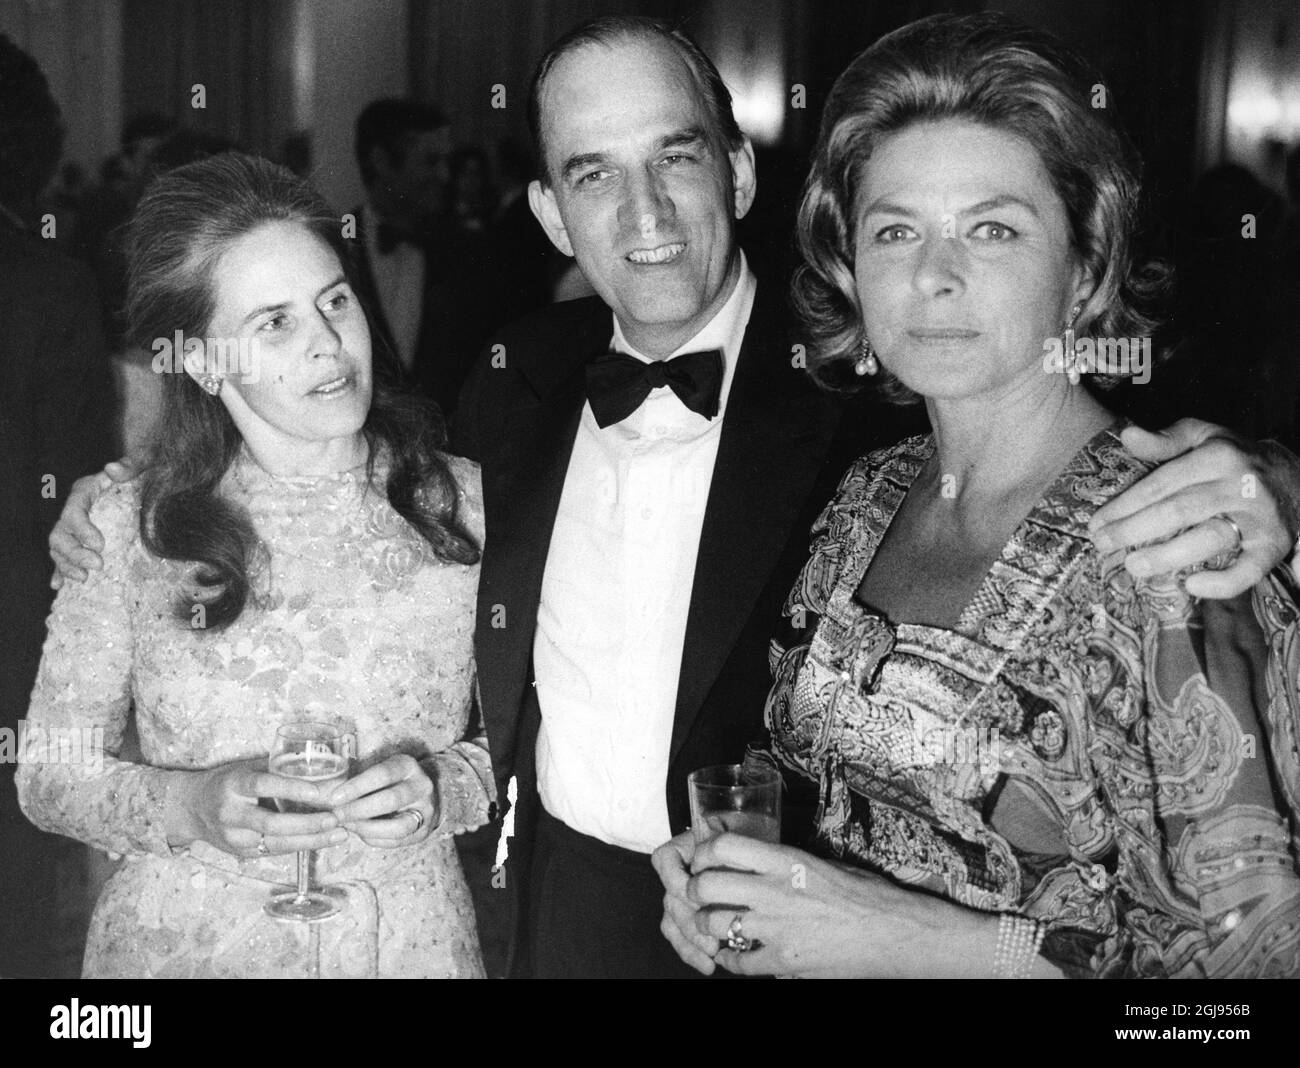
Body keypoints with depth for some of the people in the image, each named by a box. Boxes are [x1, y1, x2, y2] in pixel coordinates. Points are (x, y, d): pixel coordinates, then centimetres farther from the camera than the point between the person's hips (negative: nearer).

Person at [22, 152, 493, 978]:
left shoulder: (467, 505, -8)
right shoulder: (128, 528, -9)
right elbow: (54, 771, -3)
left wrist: (442, 786, -18)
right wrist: (185, 808, -19)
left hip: (410, 940, 1)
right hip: (179, 940, 0)